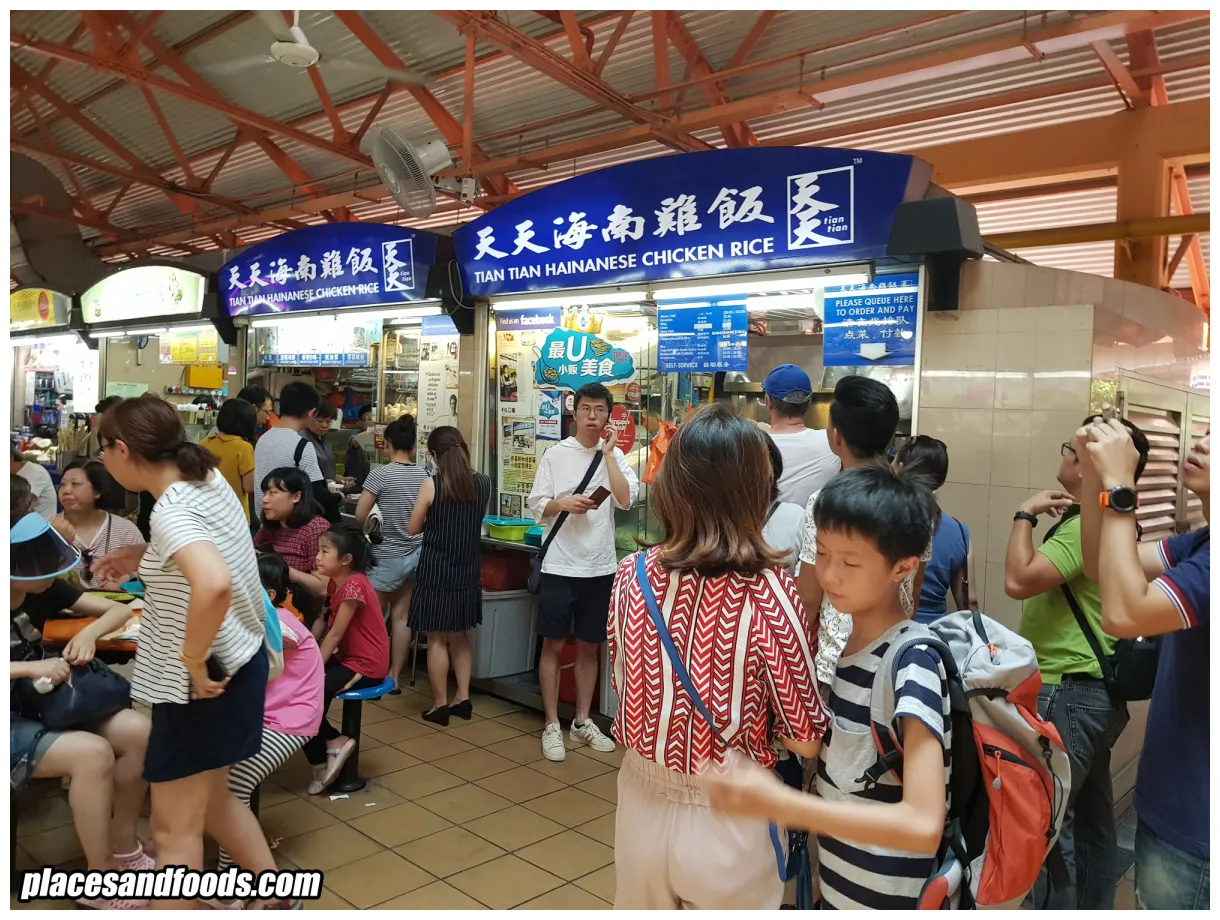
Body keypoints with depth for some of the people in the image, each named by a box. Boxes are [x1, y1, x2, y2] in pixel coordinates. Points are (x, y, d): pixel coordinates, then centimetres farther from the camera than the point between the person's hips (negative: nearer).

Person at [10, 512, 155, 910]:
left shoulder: (44, 590, -1)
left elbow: (118, 610, 3)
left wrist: (89, 632, -17)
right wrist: (30, 668, -31)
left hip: (44, 704, 6)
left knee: (138, 731, -17)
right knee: (93, 753, -29)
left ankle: (124, 847, 3)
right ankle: (99, 880, -11)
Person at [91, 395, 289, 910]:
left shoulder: (169, 512, -25)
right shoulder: (208, 479, 2)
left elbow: (214, 584, -45)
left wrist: (193, 663, -29)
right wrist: (142, 558, 12)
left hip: (204, 682, -9)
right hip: (238, 662, 9)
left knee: (174, 827, 8)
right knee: (210, 799, 26)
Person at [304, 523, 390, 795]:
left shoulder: (354, 585, -23)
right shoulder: (334, 582, 6)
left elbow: (336, 633, -22)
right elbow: (323, 622, 7)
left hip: (366, 665, -10)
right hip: (347, 657, 10)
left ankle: (321, 763, 4)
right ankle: (334, 742, 6)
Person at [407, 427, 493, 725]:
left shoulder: (432, 485, -14)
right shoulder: (483, 483, -2)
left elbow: (414, 528, -5)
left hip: (436, 572, -5)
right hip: (467, 571, 5)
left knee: (437, 639, 6)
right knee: (459, 635, 19)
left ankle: (440, 705, 13)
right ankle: (463, 697, 21)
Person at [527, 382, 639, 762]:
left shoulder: (615, 456, 2)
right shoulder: (556, 454, -2)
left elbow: (626, 499, -13)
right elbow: (536, 505, 0)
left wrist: (608, 451, -12)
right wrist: (563, 504, -18)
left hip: (600, 567, 2)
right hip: (560, 566, -2)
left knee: (590, 646, 13)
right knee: (553, 645, 5)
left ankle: (582, 721, 28)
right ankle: (552, 725, 17)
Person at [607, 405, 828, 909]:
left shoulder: (632, 575, -12)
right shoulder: (767, 591, -23)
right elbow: (805, 738, -15)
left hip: (641, 804, 3)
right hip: (727, 820, -2)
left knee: (641, 906, 26)